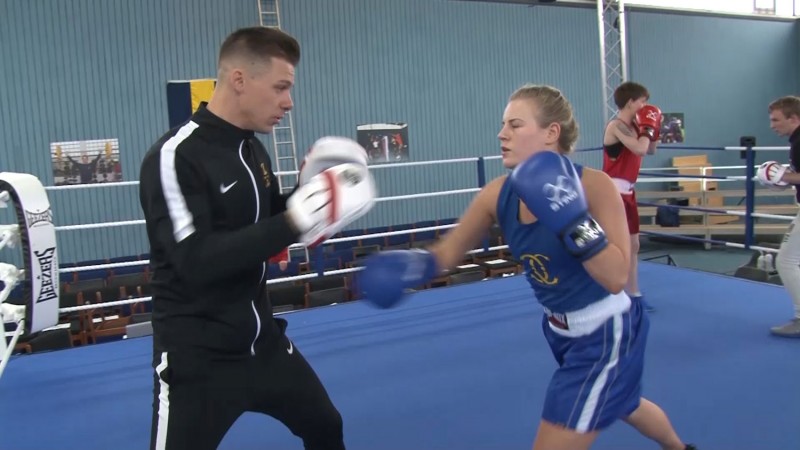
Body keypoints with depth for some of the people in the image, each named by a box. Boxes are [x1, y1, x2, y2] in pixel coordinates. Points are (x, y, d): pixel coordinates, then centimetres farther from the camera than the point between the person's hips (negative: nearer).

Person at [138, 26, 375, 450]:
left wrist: (309, 196, -4)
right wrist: (296, 219, -33)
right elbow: (198, 261, -30)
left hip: (260, 339, 8)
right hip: (198, 355, -7)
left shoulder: (252, 147, 3)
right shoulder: (175, 157, -20)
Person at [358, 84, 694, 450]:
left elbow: (616, 278, -28)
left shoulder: (593, 185, -26)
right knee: (622, 404, 33)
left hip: (606, 333, -6)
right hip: (561, 330, 7)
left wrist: (574, 221, -40)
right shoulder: (498, 194, -12)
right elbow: (448, 250, -6)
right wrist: (410, 265, -26)